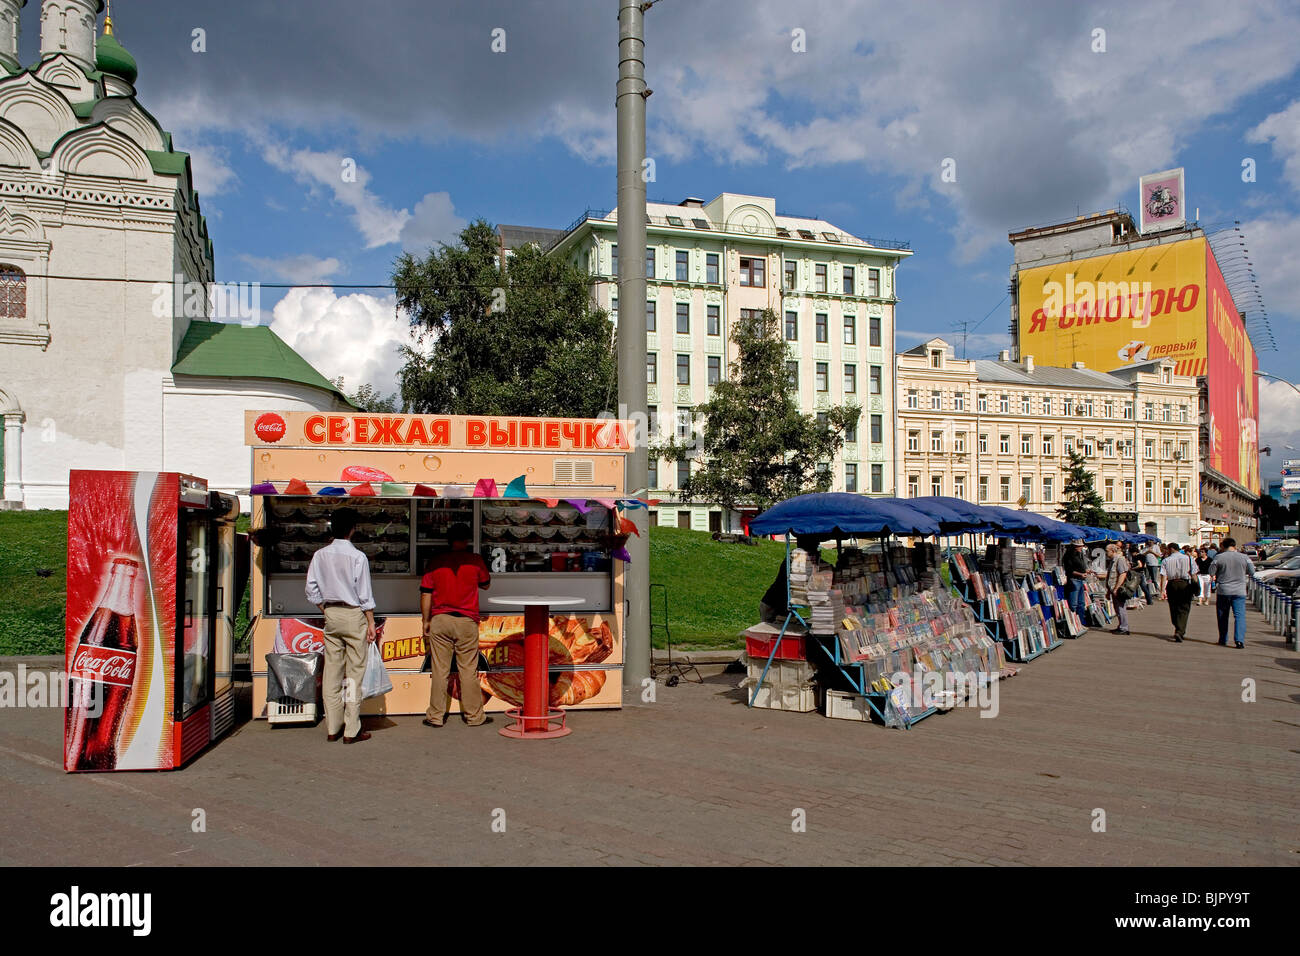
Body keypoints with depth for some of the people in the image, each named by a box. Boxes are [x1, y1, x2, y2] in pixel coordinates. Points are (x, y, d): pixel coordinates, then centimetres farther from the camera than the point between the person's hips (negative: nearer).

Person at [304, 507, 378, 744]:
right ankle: (351, 730, 2)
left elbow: (312, 591, 6)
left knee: (331, 670, 10)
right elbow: (365, 595, -10)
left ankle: (332, 728, 16)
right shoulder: (357, 557, -12)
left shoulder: (320, 555, 2)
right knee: (354, 671, 0)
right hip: (353, 614, -5)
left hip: (330, 613, 5)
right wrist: (371, 623, -3)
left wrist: (326, 613, 17)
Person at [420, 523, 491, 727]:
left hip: (440, 620, 1)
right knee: (469, 670, 5)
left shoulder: (435, 562, 2)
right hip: (467, 620, -1)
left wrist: (426, 621, 10)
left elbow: (426, 594, 2)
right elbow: (485, 584, 14)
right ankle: (474, 716, 11)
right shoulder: (475, 561, -1)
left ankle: (436, 716, 10)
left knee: (439, 670, 5)